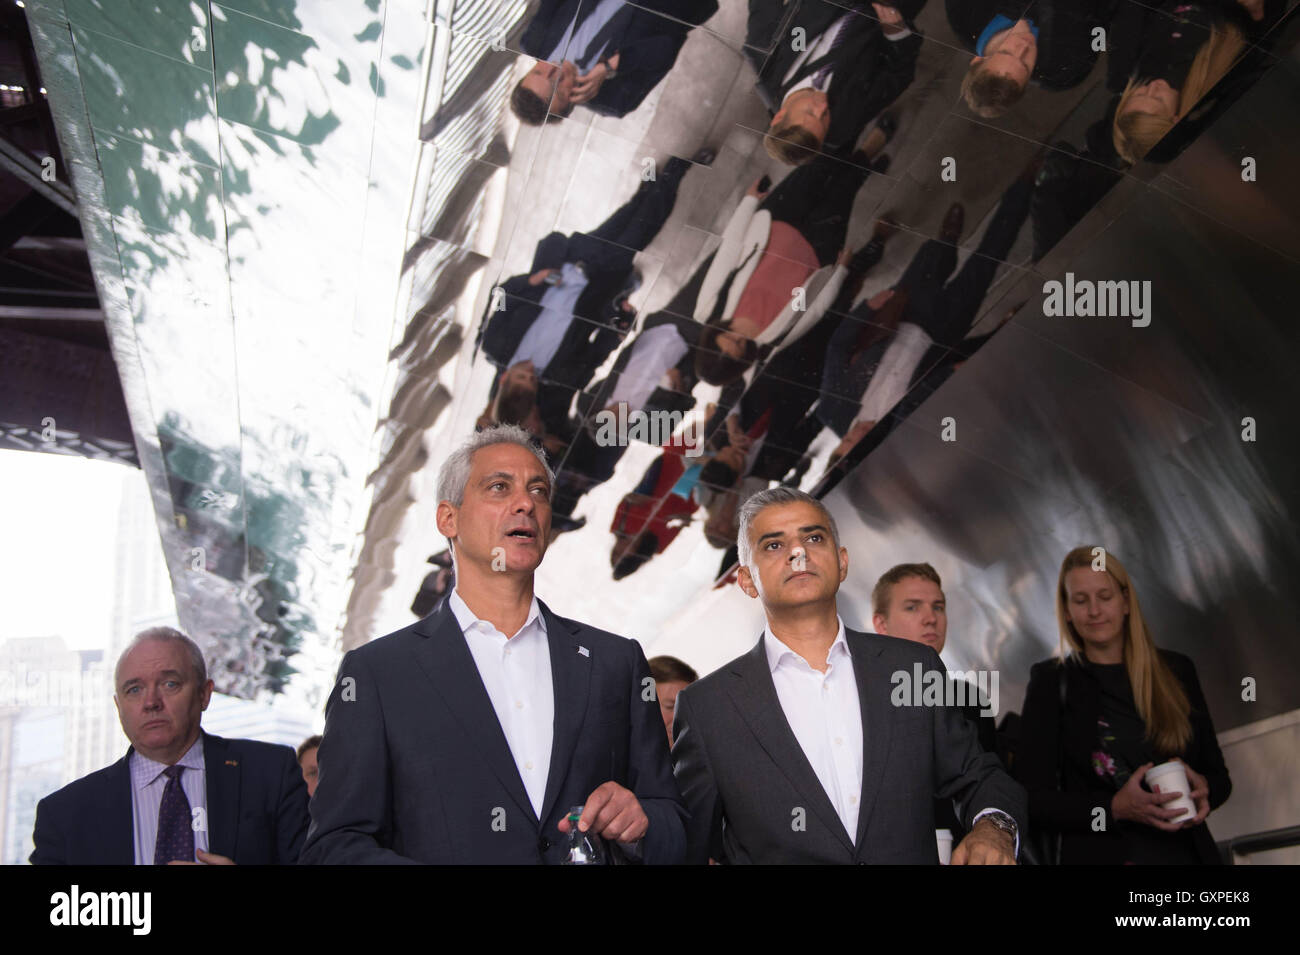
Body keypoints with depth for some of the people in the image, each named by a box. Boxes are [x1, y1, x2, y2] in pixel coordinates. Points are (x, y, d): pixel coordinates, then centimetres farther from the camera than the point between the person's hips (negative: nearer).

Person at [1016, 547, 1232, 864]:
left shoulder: (1176, 670, 3)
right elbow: (1033, 800, -9)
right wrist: (1115, 808, -22)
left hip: (1187, 851, 3)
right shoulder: (1051, 682, -5)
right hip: (1100, 855, -2)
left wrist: (1203, 789, -12)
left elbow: (1219, 774, 9)